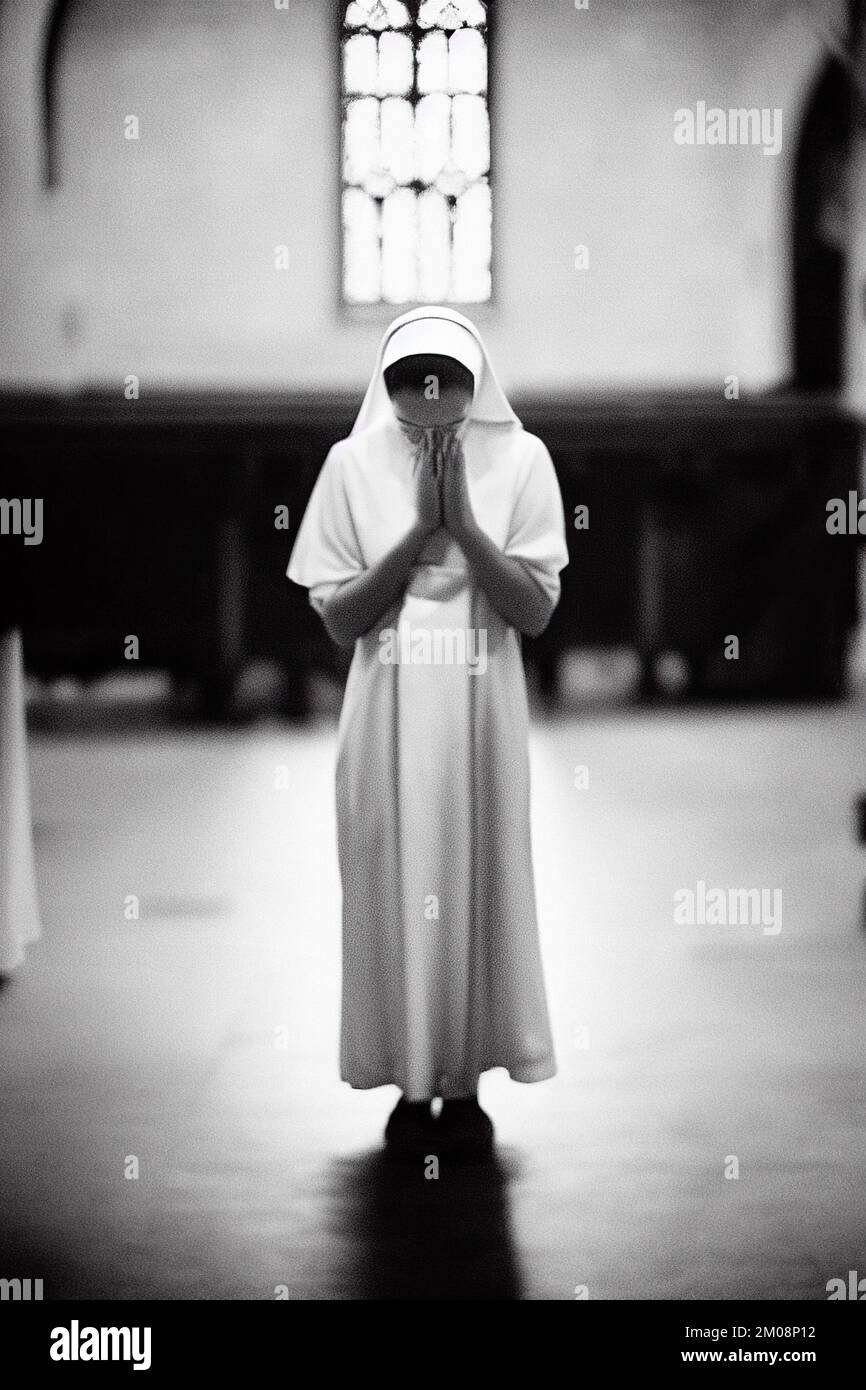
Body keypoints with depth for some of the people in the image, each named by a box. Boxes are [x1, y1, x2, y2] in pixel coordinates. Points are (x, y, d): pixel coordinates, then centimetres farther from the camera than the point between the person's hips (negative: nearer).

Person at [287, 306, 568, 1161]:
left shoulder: (518, 459, -4)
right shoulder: (353, 464, -3)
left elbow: (536, 612, -8)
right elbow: (338, 619, -6)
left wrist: (464, 522, -18)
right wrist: (419, 527, -15)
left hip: (482, 716, 0)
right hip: (388, 718, 0)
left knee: (477, 890, 6)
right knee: (393, 890, 5)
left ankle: (465, 1084, 20)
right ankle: (412, 1083, 19)